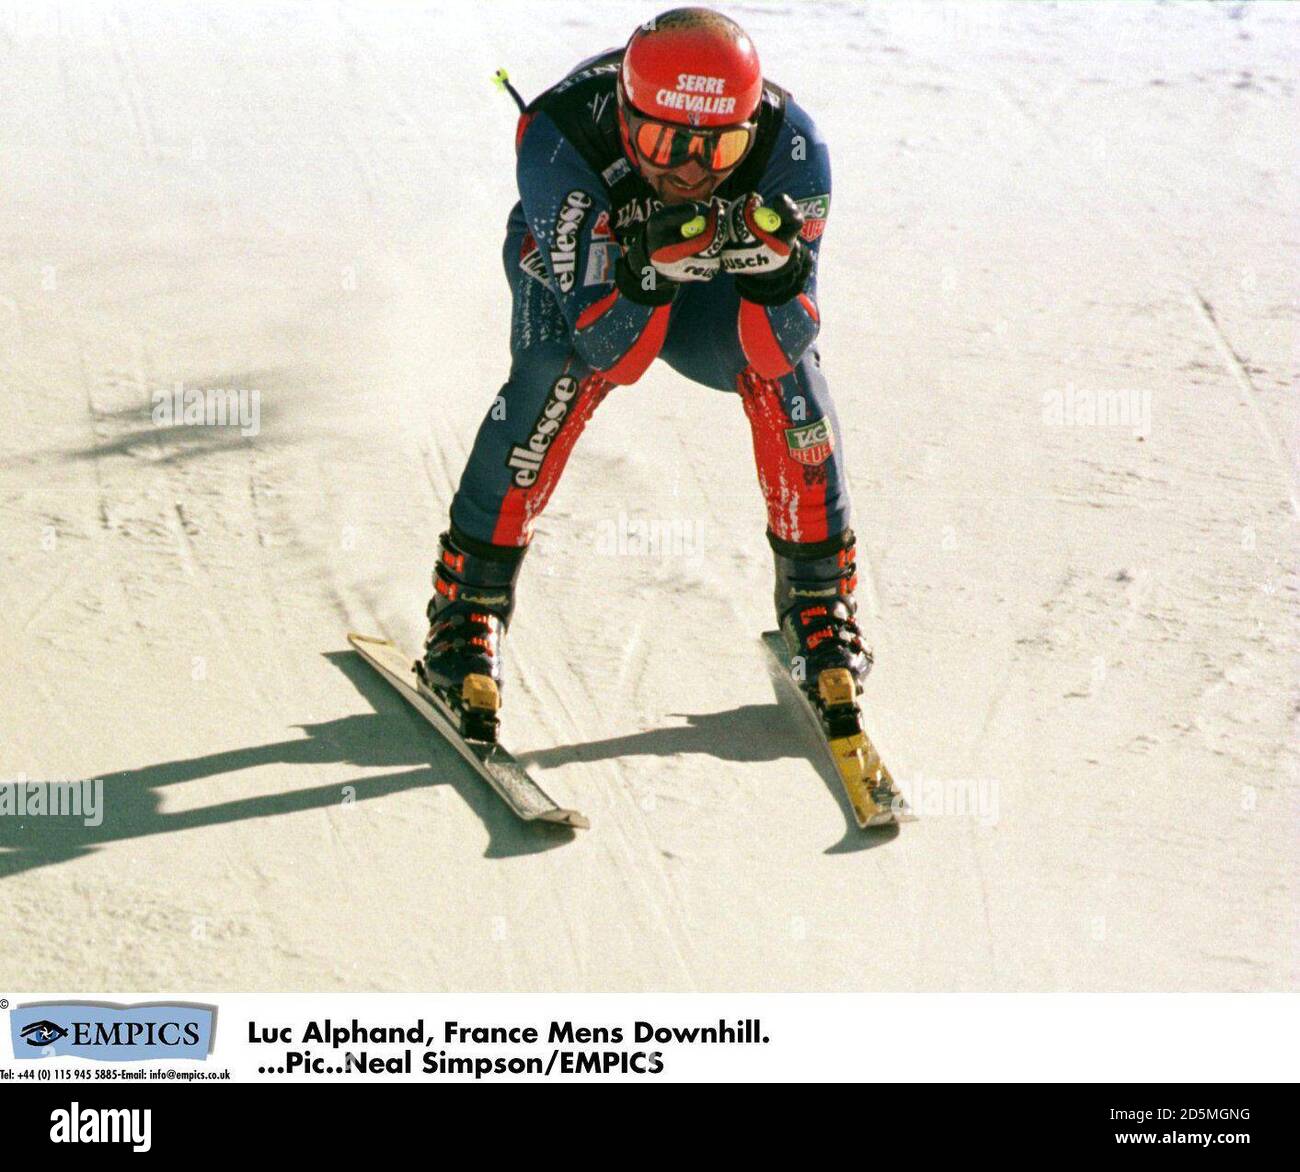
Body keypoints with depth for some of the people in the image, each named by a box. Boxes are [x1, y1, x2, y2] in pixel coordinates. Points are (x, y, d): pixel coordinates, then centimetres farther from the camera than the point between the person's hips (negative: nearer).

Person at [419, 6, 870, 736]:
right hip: (576, 270, -2)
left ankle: (818, 600, -3)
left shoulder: (791, 150, -36)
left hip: (709, 287, 2)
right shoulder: (561, 142, -41)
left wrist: (774, 264, -54)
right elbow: (603, 347, -40)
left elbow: (779, 348, -34)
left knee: (788, 372, -25)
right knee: (560, 372, -32)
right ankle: (469, 606, -18)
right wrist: (647, 271, -59)